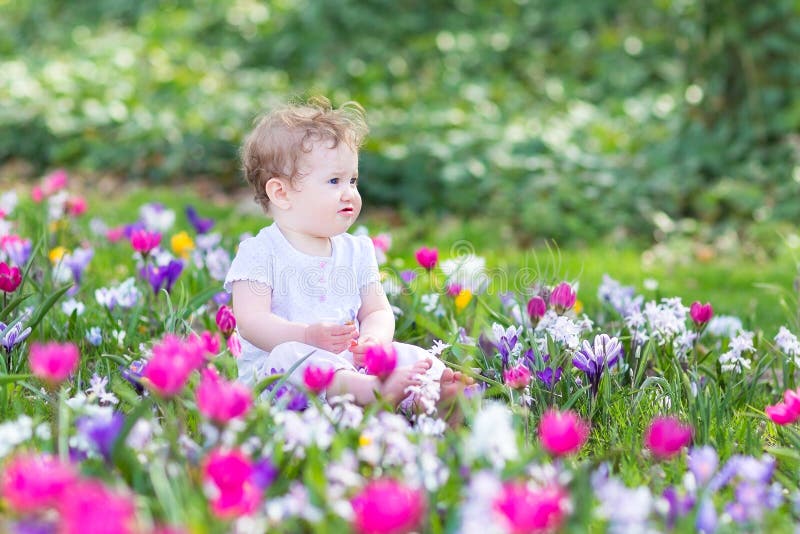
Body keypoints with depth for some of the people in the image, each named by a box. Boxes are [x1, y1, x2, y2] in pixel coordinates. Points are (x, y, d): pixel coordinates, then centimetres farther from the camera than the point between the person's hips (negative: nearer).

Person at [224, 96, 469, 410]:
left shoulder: (357, 251, 16)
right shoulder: (260, 253, -2)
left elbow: (378, 311, 14)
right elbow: (251, 322, -12)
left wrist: (374, 338, -12)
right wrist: (309, 336, -29)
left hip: (350, 362, 6)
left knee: (413, 356, -16)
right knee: (290, 354, -37)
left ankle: (429, 392, -50)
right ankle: (372, 389, -62)